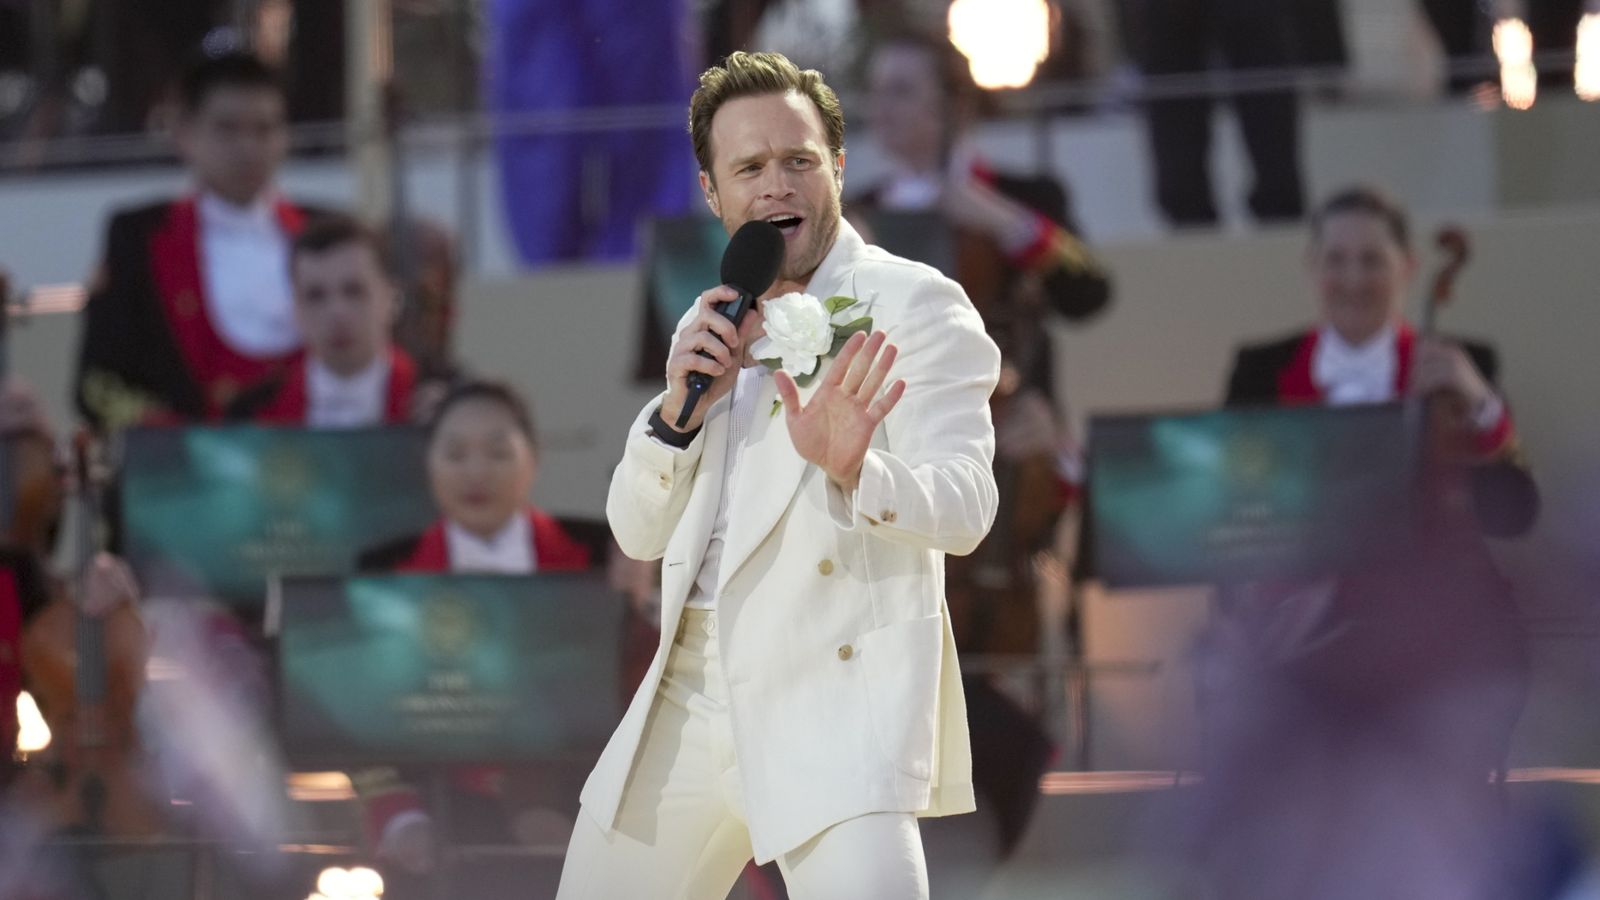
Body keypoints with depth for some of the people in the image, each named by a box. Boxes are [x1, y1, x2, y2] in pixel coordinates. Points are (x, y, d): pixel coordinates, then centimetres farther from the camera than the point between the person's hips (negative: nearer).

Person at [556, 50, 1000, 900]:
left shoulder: (914, 304, -4)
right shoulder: (711, 327, 17)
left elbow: (964, 505, -16)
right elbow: (637, 532, 15)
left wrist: (854, 471, -38)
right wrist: (680, 407, -4)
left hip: (834, 697, -7)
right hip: (689, 696, 7)